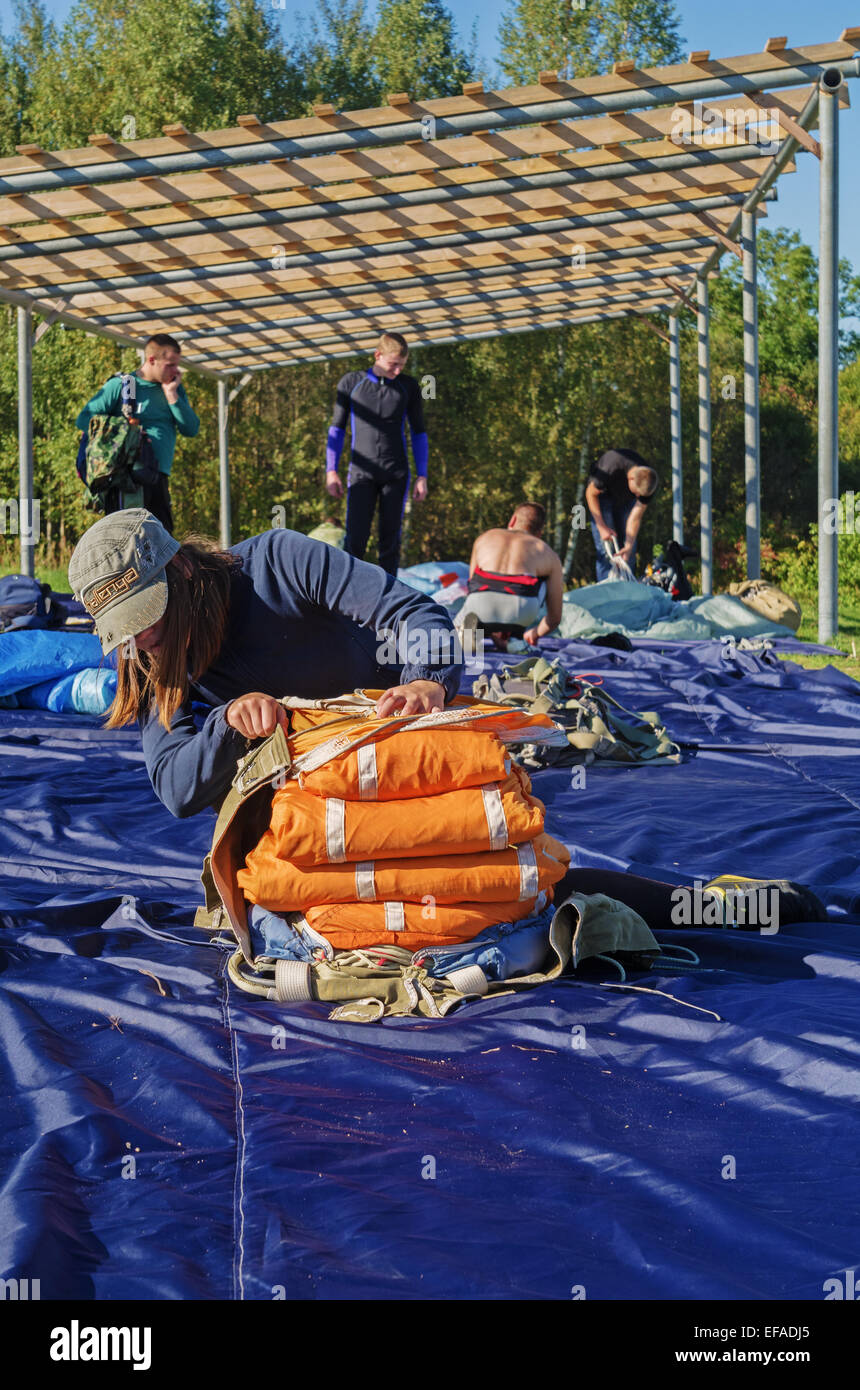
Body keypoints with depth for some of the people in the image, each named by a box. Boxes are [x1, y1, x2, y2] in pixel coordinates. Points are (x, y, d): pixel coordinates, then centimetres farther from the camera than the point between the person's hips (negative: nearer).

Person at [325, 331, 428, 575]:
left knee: (390, 539, 1)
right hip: (361, 473, -1)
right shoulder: (351, 383, 4)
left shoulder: (409, 387, 7)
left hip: (396, 473, 1)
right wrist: (331, 471, 2)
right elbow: (337, 429, 9)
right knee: (355, 539, -11)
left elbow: (418, 433, 12)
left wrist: (422, 476, 6)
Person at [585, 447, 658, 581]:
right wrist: (602, 527, -25)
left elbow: (636, 517, -22)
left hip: (626, 499, 4)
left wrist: (629, 546, -30)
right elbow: (591, 493, -23)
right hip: (602, 495, -4)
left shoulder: (648, 483, -29)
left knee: (630, 550, -2)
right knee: (605, 547, -14)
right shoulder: (610, 470, -41)